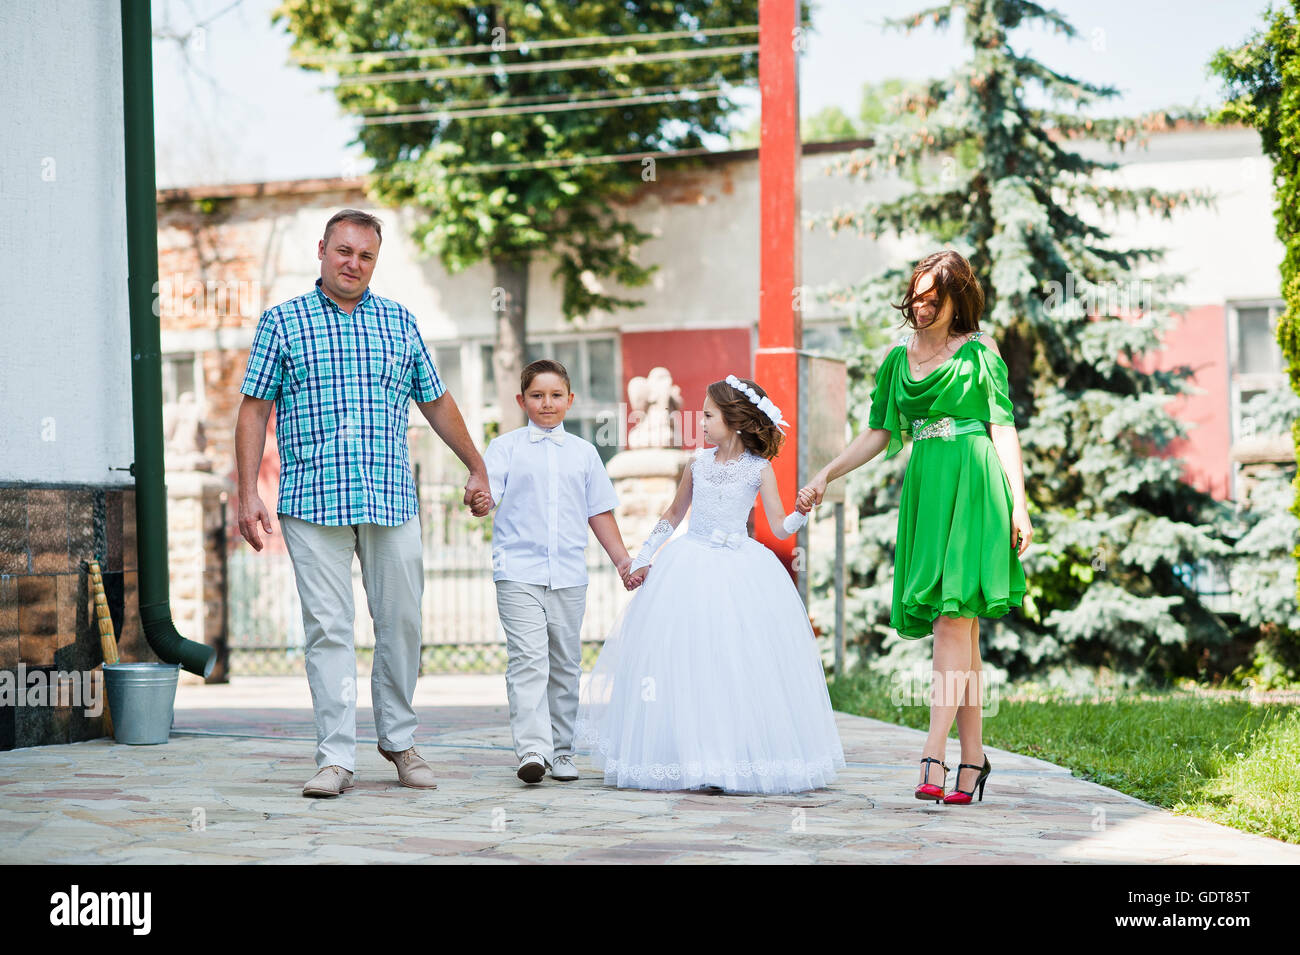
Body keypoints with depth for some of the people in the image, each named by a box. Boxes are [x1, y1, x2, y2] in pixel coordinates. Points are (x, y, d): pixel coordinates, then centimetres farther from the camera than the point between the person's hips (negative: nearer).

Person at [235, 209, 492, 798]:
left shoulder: (400, 323, 13)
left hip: (391, 500, 2)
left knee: (400, 622, 4)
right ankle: (336, 757, -1)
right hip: (312, 501, -2)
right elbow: (254, 411, 4)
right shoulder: (282, 322, 6)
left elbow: (436, 402, 22)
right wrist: (248, 494, -5)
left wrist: (476, 467, 24)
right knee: (328, 628, -4)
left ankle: (398, 738, 22)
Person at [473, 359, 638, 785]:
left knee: (565, 663, 9)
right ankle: (532, 748, -20)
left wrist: (623, 560, 16)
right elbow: (488, 492, -9)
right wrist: (480, 500, -33)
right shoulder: (506, 447, 4)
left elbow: (600, 511, 18)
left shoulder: (583, 452, 13)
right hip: (518, 571, -3)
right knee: (528, 660, -14)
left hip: (569, 574, 4)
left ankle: (561, 748, 18)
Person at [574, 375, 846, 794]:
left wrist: (804, 511, -22)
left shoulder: (759, 468, 0)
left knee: (741, 664, -6)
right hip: (692, 567, 2)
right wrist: (642, 559, 16)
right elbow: (672, 515, 19)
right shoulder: (699, 463, 8)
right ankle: (689, 755, 2)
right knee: (682, 661, -4)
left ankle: (739, 758, 1)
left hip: (740, 571, -2)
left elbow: (779, 528, -2)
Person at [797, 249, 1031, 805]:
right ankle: (973, 757, 8)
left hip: (972, 487, -5)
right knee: (958, 631, 5)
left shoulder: (979, 352, 3)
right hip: (924, 488, 5)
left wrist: (1019, 506, -7)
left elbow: (1004, 429, 0)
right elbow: (878, 434, 19)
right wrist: (826, 475, 8)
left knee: (954, 618, -14)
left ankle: (933, 756, -21)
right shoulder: (899, 358, 16)